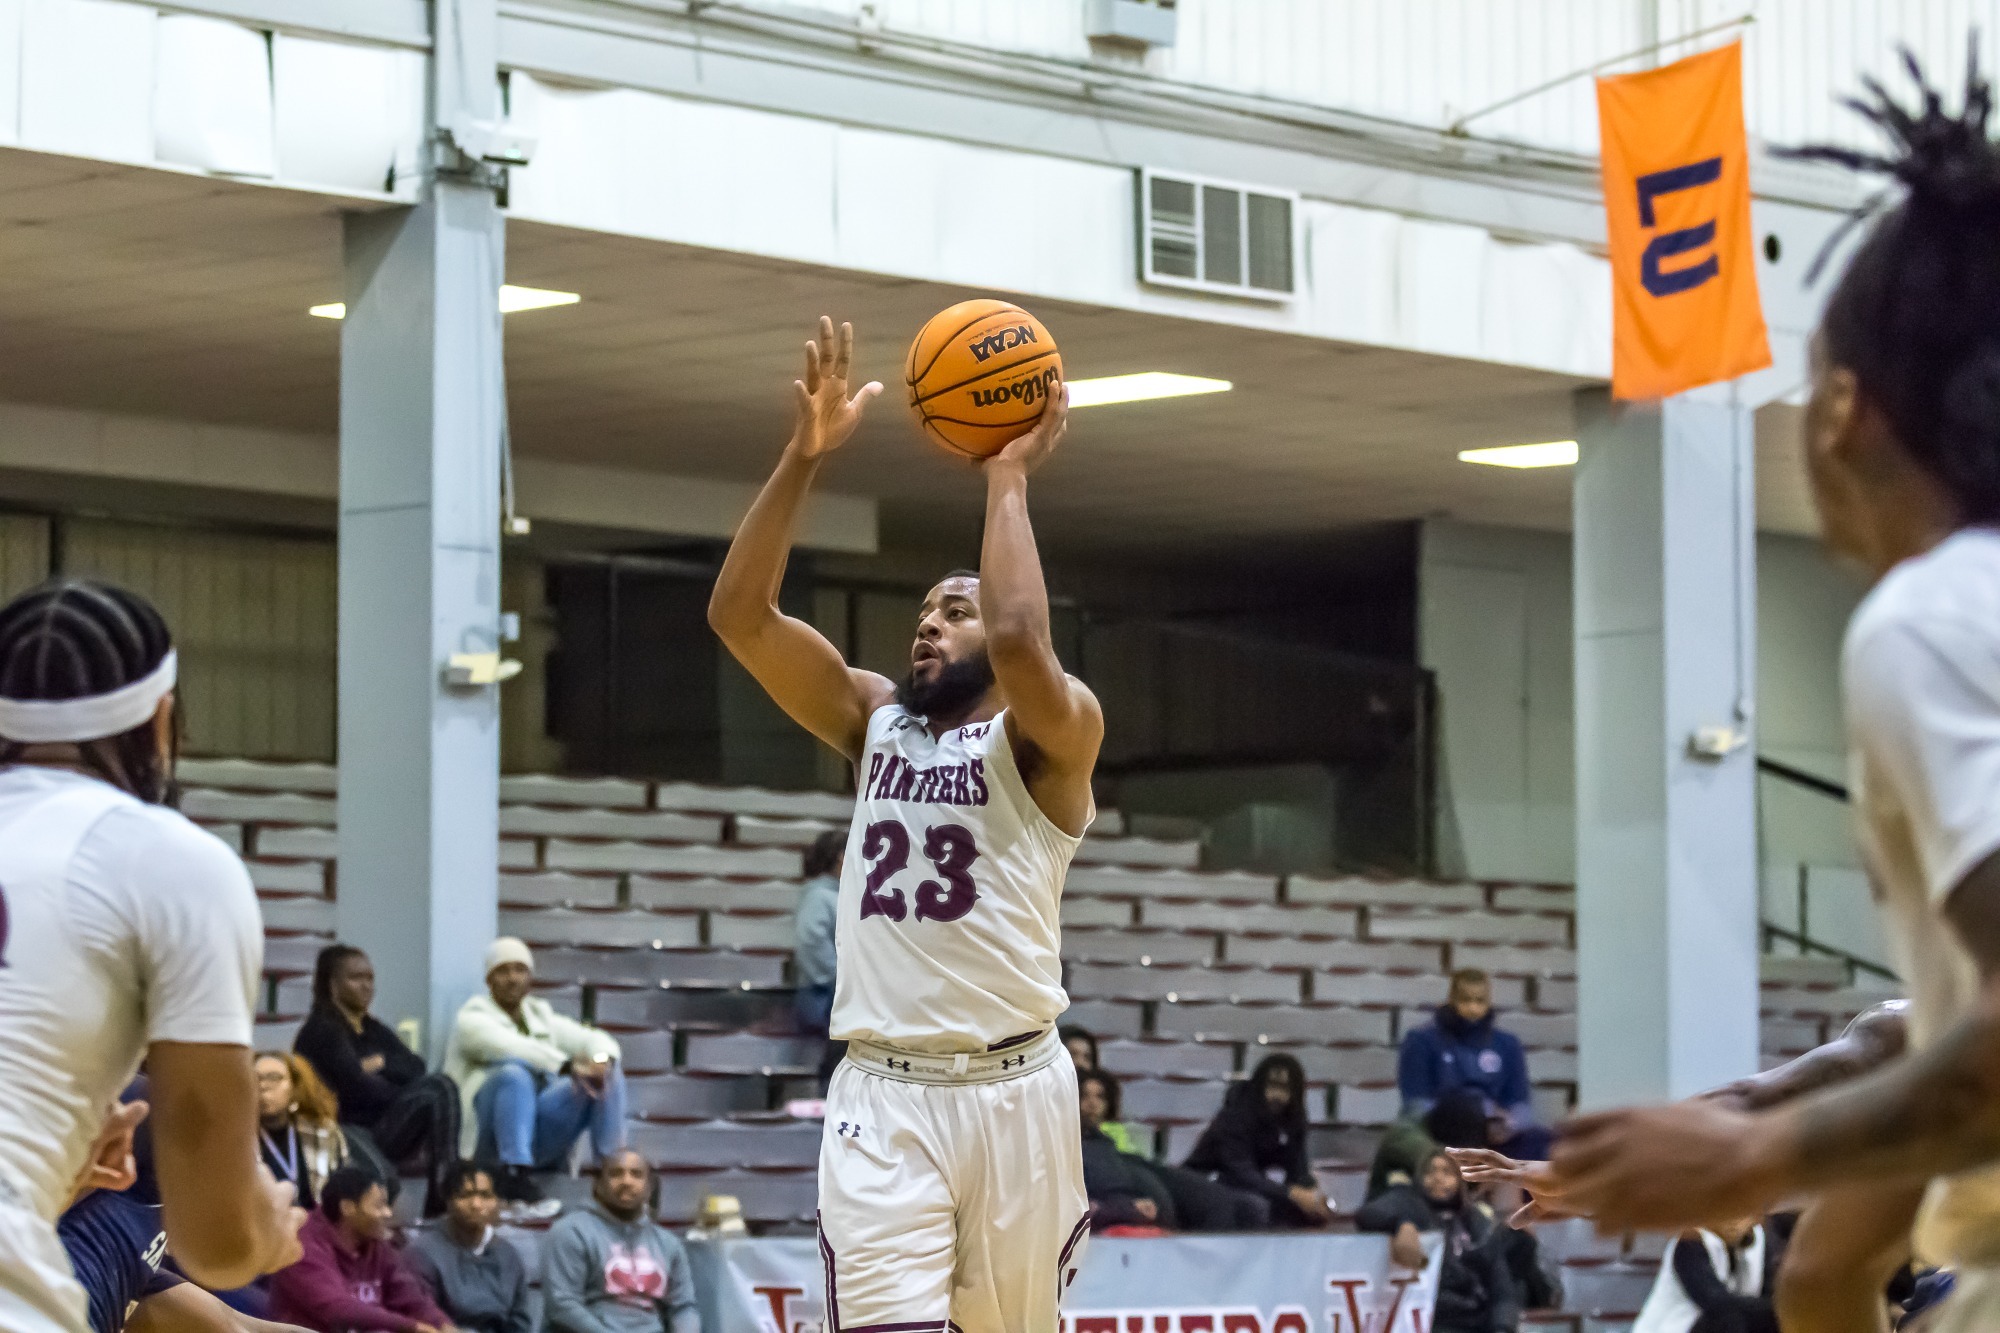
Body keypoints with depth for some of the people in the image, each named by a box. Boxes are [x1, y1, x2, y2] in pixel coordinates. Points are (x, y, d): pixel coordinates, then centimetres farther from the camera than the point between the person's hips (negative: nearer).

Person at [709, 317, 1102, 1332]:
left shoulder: (1049, 737, 1)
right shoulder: (872, 721, 14)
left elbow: (1020, 641, -23)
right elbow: (739, 617, 2)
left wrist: (1007, 478, -11)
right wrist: (803, 457, -8)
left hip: (1013, 1093, -2)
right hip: (883, 1095, 2)